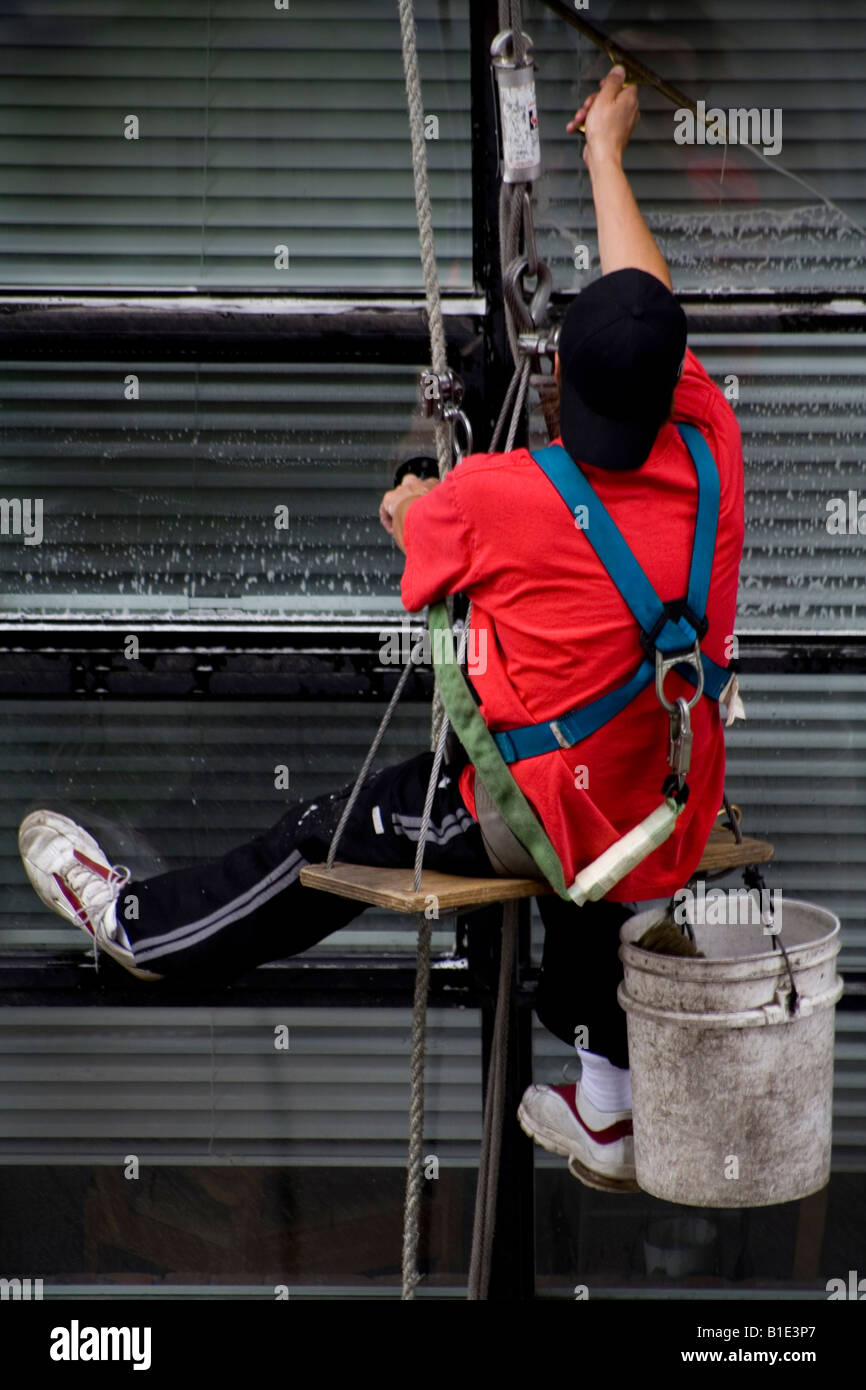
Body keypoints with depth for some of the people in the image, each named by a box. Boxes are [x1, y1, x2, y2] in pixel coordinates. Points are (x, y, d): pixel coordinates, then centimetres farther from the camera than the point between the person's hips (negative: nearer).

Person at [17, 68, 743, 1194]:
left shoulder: (496, 498, -21)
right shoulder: (710, 450, -9)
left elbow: (417, 534, 2)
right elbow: (647, 306, 8)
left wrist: (408, 505, 27)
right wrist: (606, 153, 21)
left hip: (537, 812, -5)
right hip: (673, 825, 5)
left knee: (333, 833, 14)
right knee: (586, 827, 36)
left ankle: (138, 924, 35)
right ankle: (610, 1116, 42)